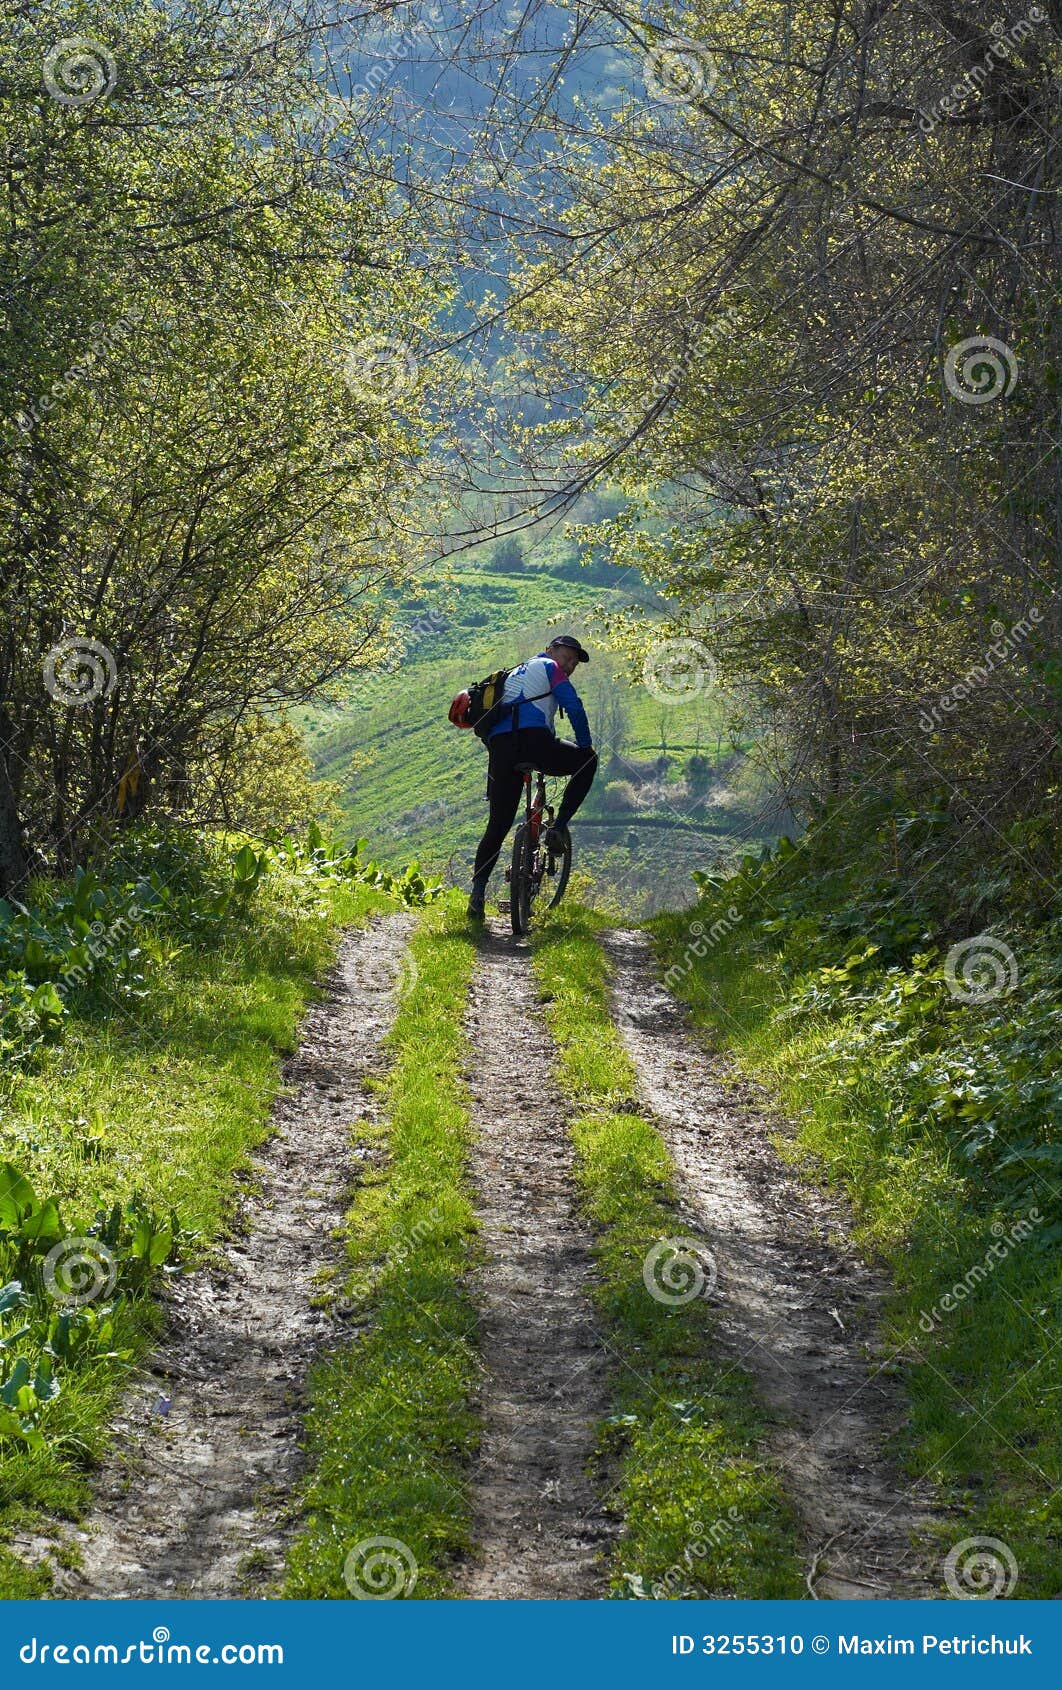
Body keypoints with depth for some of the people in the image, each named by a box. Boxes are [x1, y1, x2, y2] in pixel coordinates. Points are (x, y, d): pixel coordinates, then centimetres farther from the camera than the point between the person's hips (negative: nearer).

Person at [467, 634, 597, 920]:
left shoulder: (515, 674, 36)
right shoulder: (549, 668, 13)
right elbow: (574, 708, 2)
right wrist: (585, 745, 11)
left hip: (499, 748, 6)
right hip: (533, 741, -6)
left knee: (498, 824, 10)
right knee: (587, 762, 20)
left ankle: (477, 892, -2)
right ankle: (558, 827, 8)